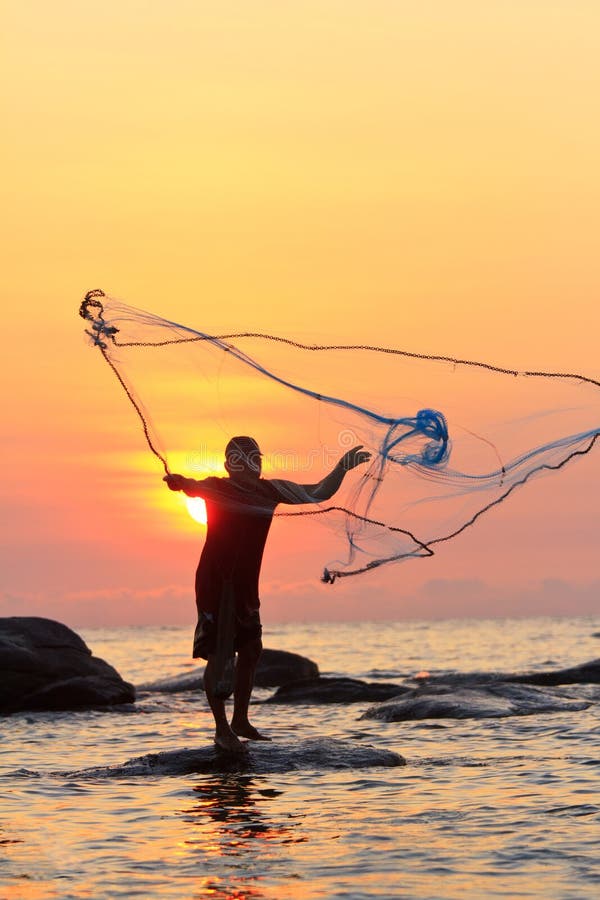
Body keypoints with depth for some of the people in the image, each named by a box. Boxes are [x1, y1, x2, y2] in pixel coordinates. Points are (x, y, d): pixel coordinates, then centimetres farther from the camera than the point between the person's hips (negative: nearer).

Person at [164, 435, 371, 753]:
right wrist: (178, 482, -43)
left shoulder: (271, 490, 6)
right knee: (217, 654, -6)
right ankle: (222, 729, 0)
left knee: (250, 649, 11)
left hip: (245, 584, 6)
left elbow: (318, 493, 11)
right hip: (215, 582, -6)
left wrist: (341, 468, -1)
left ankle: (240, 721, 26)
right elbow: (194, 487, -19)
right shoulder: (217, 488, -6)